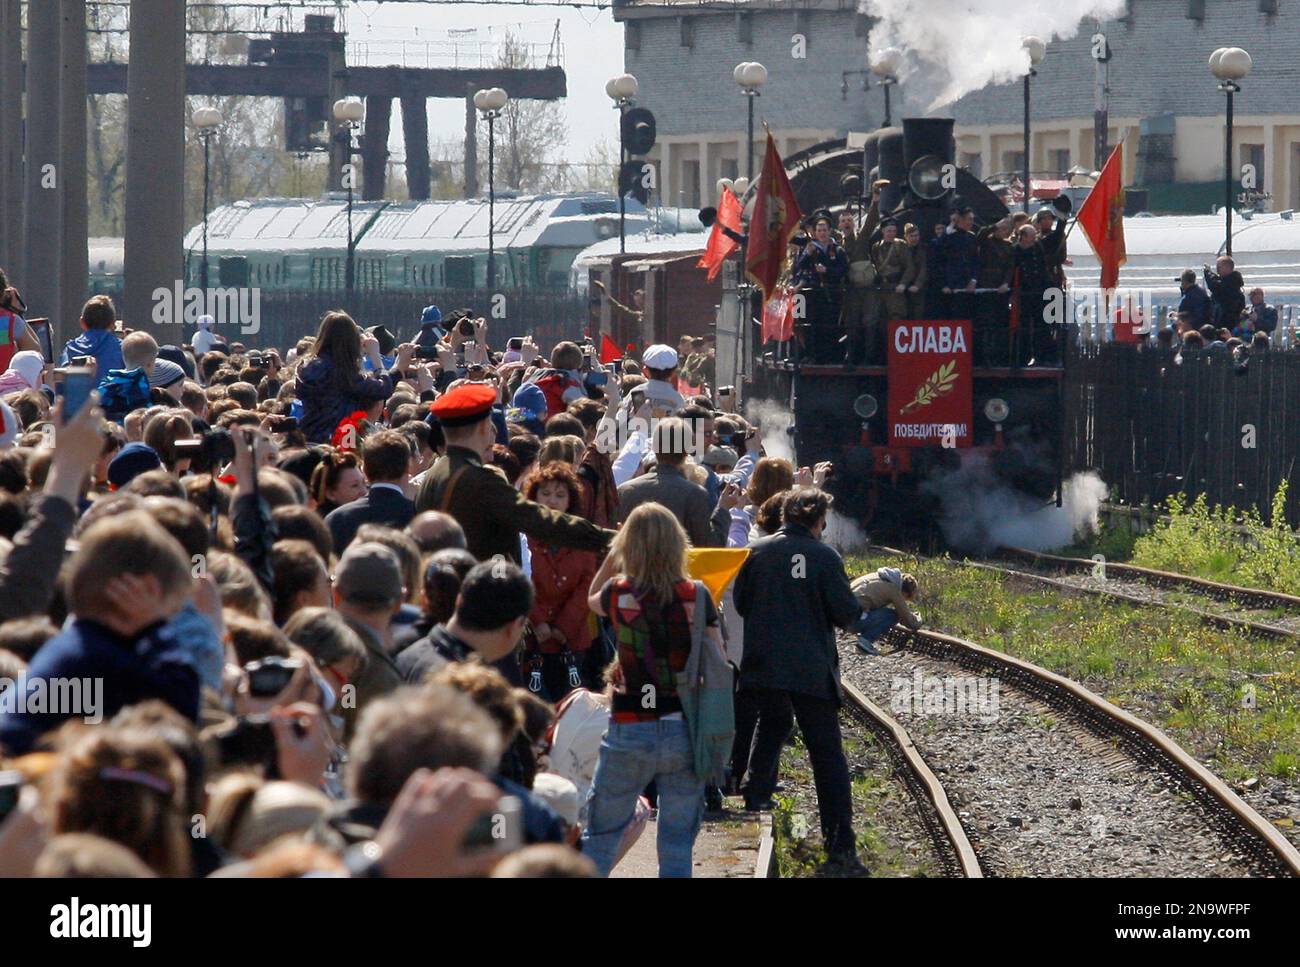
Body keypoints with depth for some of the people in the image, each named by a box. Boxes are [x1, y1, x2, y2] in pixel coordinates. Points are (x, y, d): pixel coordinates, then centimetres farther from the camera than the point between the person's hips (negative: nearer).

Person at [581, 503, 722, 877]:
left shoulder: (618, 594, -5)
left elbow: (592, 599, 19)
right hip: (685, 730, 0)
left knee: (601, 833, 12)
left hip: (630, 731, 0)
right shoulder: (696, 596, -6)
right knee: (677, 843, 7)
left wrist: (612, 554, 20)